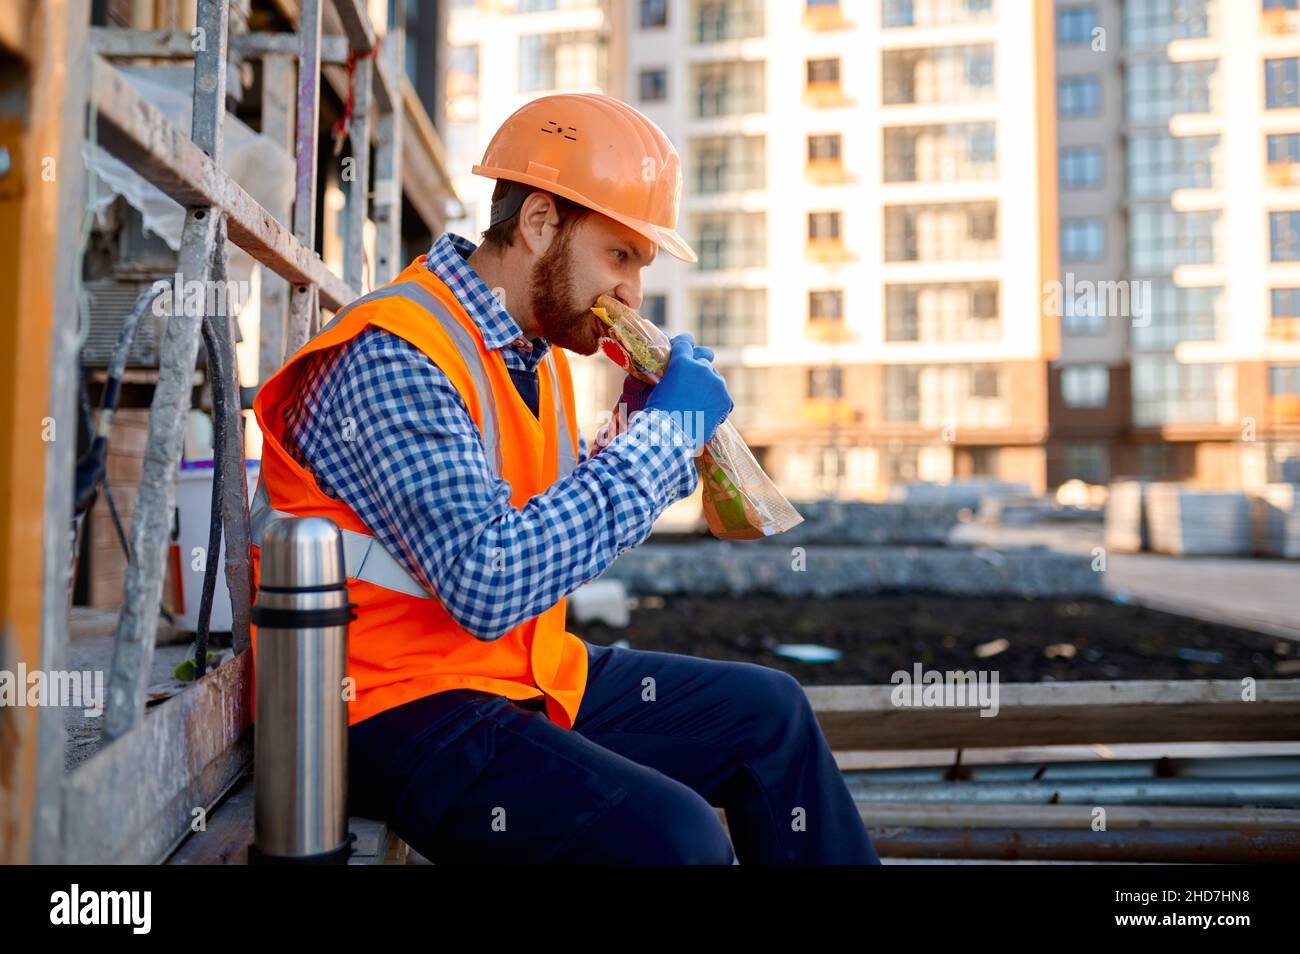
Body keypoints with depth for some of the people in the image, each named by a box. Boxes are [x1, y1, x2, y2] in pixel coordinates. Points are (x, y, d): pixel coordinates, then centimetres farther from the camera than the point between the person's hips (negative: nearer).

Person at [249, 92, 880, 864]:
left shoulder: (535, 347, 8)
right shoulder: (391, 361, -21)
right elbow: (486, 586, -31)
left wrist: (657, 432, -2)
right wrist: (659, 436, -24)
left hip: (524, 675, 9)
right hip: (398, 712, -9)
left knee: (768, 711, 11)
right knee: (676, 836, -28)